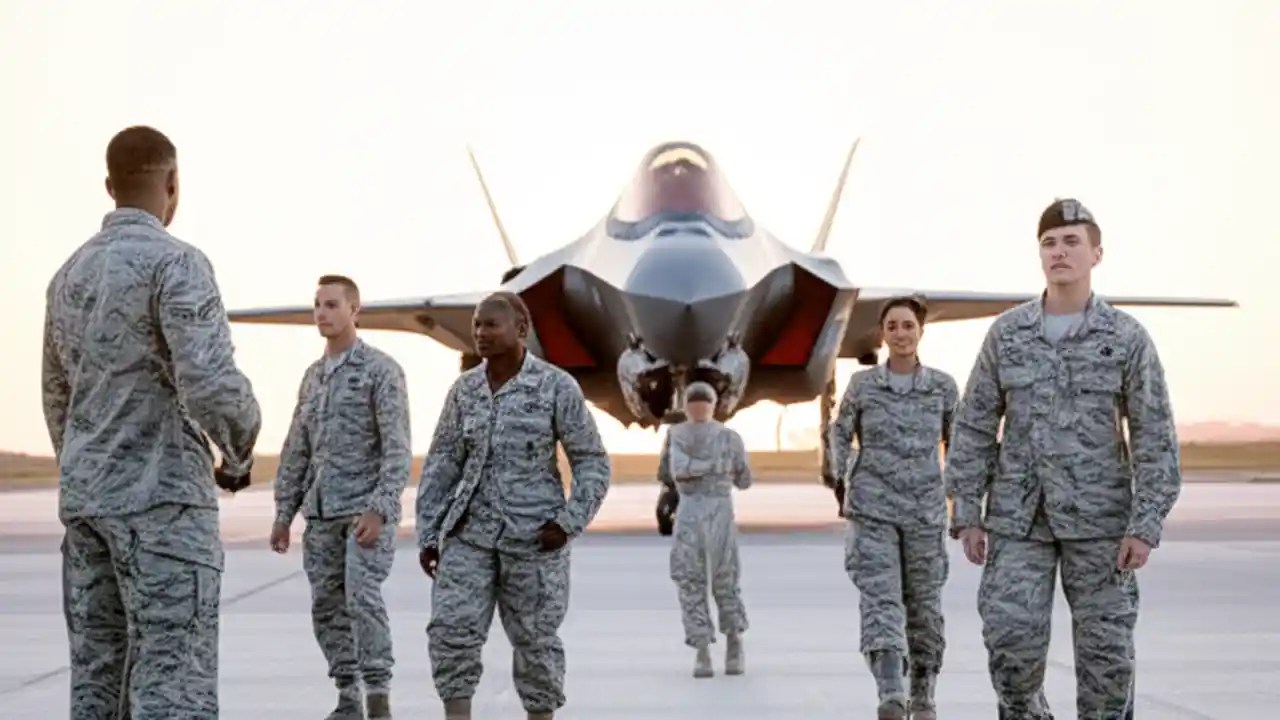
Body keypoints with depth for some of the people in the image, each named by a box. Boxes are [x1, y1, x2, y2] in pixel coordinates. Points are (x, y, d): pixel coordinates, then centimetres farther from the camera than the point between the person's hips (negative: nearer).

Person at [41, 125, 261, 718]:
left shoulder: (70, 274, 14)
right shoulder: (177, 262, -12)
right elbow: (213, 384, -24)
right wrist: (240, 453, -3)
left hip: (86, 499, 8)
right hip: (162, 499, -8)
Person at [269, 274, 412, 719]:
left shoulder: (382, 370, -7)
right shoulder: (313, 375, 15)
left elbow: (397, 448, -15)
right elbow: (297, 449, 17)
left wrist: (379, 510, -25)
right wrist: (283, 514, 12)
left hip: (369, 508, -7)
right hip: (322, 513, 7)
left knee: (362, 597, -20)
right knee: (327, 608, 6)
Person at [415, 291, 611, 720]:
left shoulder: (557, 386, -6)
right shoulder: (464, 389, 5)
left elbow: (592, 462, -4)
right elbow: (441, 465, 7)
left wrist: (571, 522, -15)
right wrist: (428, 535, 3)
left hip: (534, 536, -3)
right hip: (470, 532, 3)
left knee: (535, 640, 6)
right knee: (451, 629, -10)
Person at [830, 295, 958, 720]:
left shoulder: (943, 386, 2)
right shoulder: (863, 384, 1)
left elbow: (957, 444, 11)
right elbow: (841, 433, 14)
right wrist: (845, 478, 1)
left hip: (926, 510, 1)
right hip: (873, 509, -1)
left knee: (924, 605, 8)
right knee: (880, 599, -16)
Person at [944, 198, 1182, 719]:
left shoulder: (1128, 337, -4)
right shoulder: (1006, 333, 1)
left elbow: (1155, 437, -4)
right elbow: (974, 427, 4)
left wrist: (1146, 527, -12)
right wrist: (967, 515, -1)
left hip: (1098, 517, -1)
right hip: (1018, 517, 1)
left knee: (1106, 649, 2)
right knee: (1011, 640, -8)